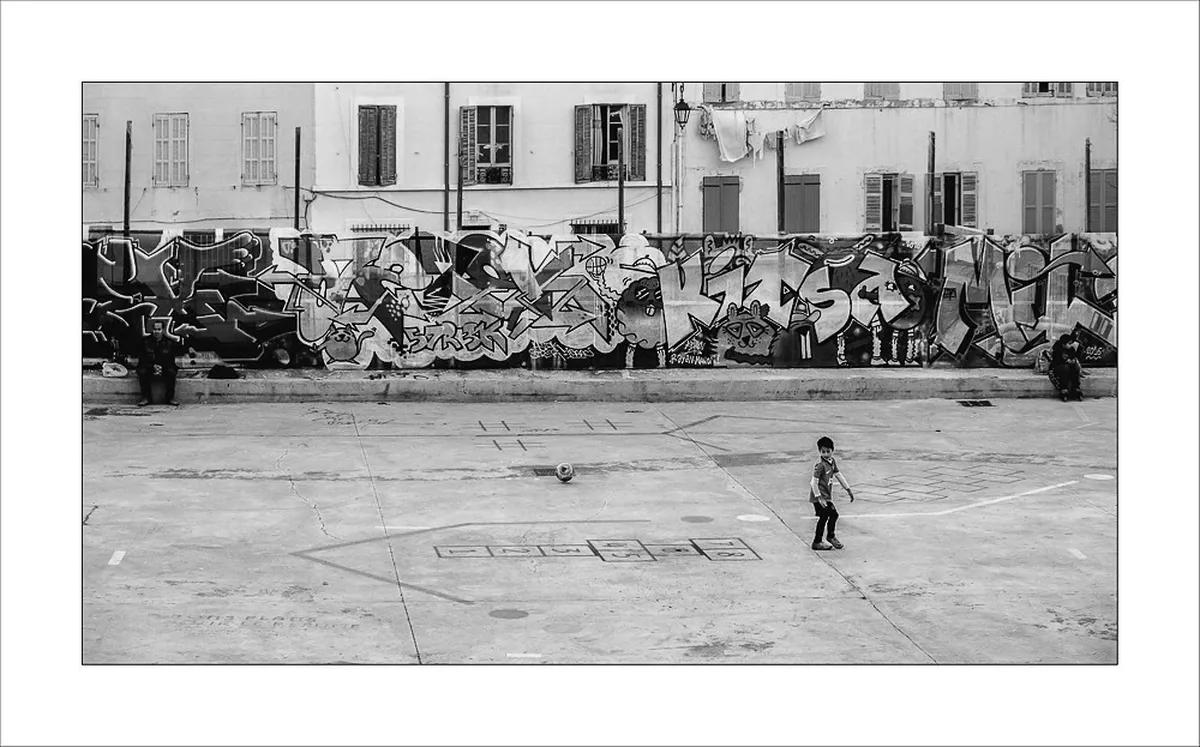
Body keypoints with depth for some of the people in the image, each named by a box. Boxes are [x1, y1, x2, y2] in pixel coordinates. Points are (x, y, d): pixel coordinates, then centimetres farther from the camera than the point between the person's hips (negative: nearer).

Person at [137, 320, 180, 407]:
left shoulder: (169, 342, 1)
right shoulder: (145, 341, 0)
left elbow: (171, 360, -1)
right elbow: (142, 359, -3)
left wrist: (161, 367, -20)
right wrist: (153, 366, -19)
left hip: (164, 368, 0)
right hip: (149, 368, 0)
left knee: (171, 372, -31)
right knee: (142, 372, -31)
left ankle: (170, 398, -20)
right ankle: (145, 398, -22)